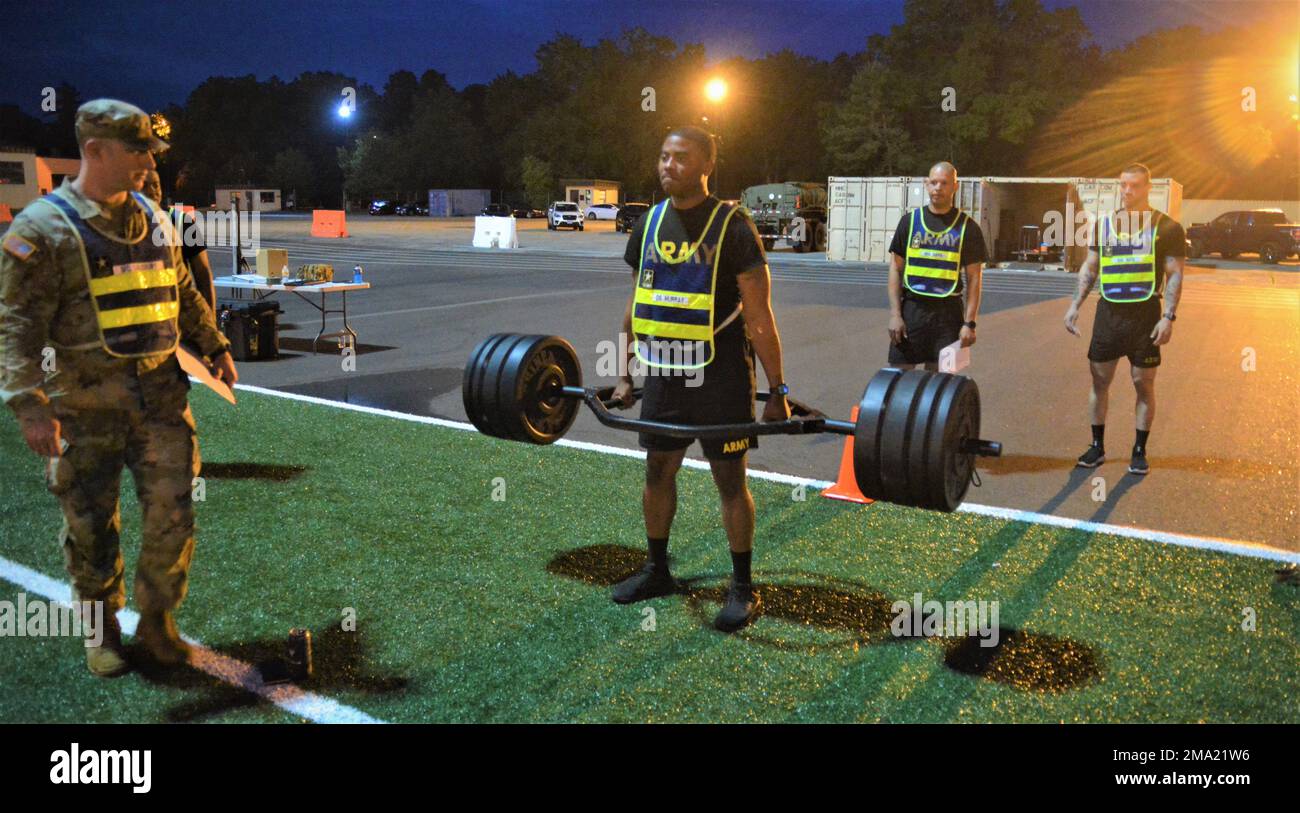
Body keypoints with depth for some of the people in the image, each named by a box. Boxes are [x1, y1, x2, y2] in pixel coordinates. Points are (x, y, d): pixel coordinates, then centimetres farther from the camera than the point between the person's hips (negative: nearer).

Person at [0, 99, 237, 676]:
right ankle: (101, 629, 27)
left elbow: (183, 292, 23)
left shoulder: (151, 217, 10)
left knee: (173, 515, 3)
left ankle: (156, 621, 22)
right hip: (84, 404, -4)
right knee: (92, 526, 7)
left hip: (160, 393, 5)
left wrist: (214, 347, 21)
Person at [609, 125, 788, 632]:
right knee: (657, 472, 14)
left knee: (730, 480, 3)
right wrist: (626, 375, 14)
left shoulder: (733, 228, -12)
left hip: (720, 377, -6)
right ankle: (657, 571, 32)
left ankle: (742, 587, 17)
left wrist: (777, 392, -13)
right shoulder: (649, 224, 5)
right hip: (663, 374, 6)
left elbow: (759, 318, -13)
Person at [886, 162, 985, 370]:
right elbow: (896, 269, 6)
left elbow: (974, 278, 2)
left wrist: (969, 323, -7)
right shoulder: (910, 221, 7)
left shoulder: (967, 227, 3)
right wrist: (895, 314, -3)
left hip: (948, 313, -1)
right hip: (911, 308, 1)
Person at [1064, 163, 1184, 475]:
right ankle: (1097, 447, 17)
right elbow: (1090, 268, 14)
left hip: (1145, 313, -3)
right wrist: (1075, 304, 4)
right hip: (1108, 311, 3)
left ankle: (1139, 451, 15)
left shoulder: (1166, 227, -2)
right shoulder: (1104, 224, 9)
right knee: (1099, 380, 5)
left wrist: (1168, 317, -13)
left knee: (1144, 384, 4)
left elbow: (1175, 275, -4)